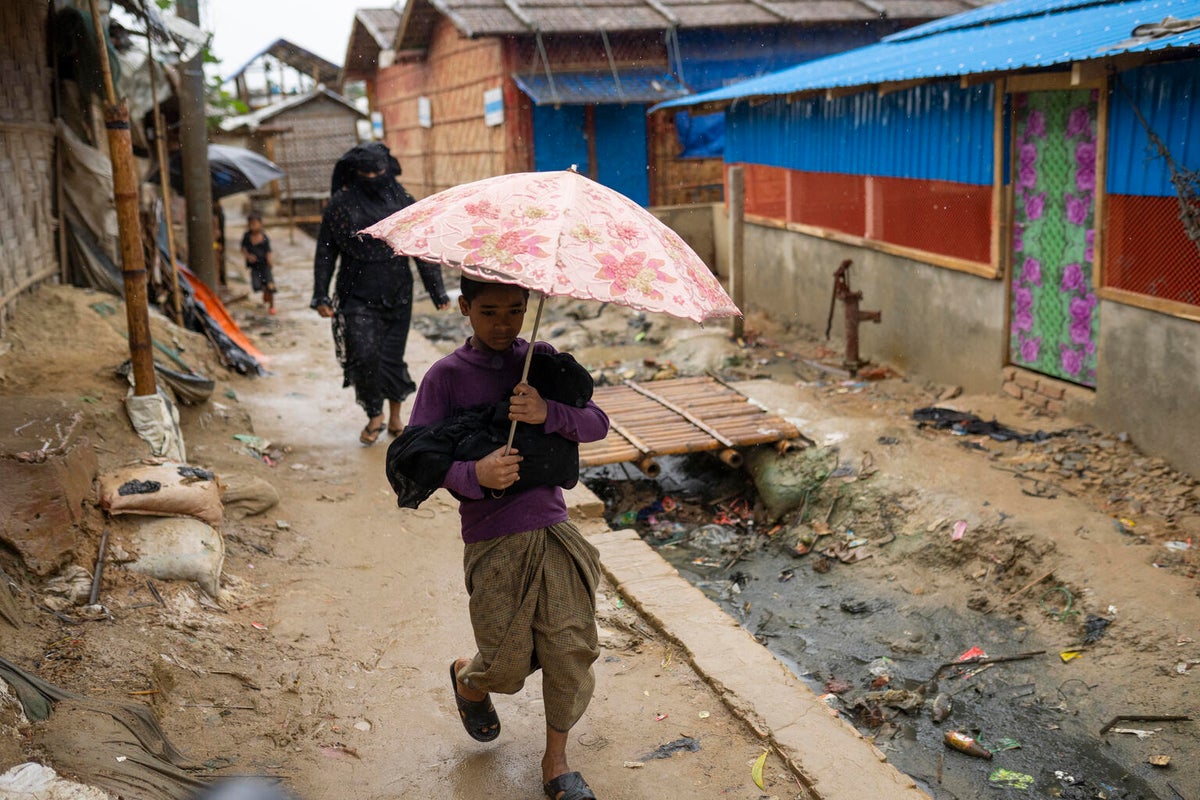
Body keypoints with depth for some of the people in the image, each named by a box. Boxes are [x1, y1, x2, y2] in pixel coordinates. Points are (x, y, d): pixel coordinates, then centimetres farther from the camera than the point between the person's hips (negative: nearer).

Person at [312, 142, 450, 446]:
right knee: (363, 355, -13)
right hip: (357, 296, -1)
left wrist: (437, 291, 5)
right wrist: (321, 296, -2)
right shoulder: (341, 205, 1)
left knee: (392, 357, 6)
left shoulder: (403, 202, 5)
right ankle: (374, 417, 9)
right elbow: (325, 252, 4)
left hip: (397, 295, 2)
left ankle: (395, 416, 27)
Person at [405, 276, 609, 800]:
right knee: (509, 664, 6)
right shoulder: (446, 376, -4)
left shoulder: (542, 360, 5)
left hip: (553, 528, 3)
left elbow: (597, 422, -3)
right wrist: (473, 475, -29)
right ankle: (467, 679, 44)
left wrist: (548, 413, -24)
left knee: (570, 648, 0)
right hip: (493, 541, -2)